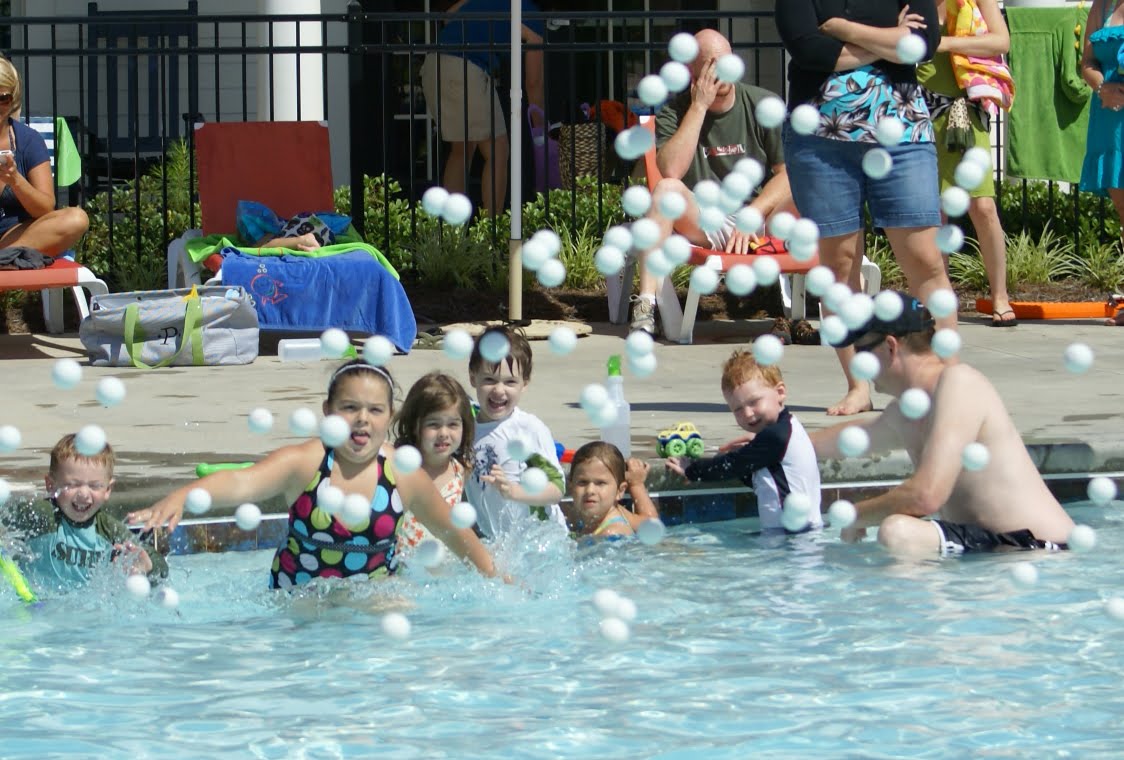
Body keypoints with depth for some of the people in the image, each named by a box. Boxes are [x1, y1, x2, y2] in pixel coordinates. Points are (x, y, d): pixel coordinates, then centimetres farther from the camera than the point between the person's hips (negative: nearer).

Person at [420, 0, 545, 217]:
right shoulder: (533, 20, 8)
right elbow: (533, 82, 14)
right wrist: (540, 125, 26)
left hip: (433, 63, 7)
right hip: (467, 70, -7)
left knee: (462, 150, 20)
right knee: (497, 152, 3)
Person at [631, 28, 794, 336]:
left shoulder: (765, 105, 2)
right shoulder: (674, 112, 2)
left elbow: (790, 172, -3)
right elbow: (670, 171, -17)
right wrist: (699, 105, -15)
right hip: (703, 226, 0)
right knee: (667, 189, -30)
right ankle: (646, 306, -36)